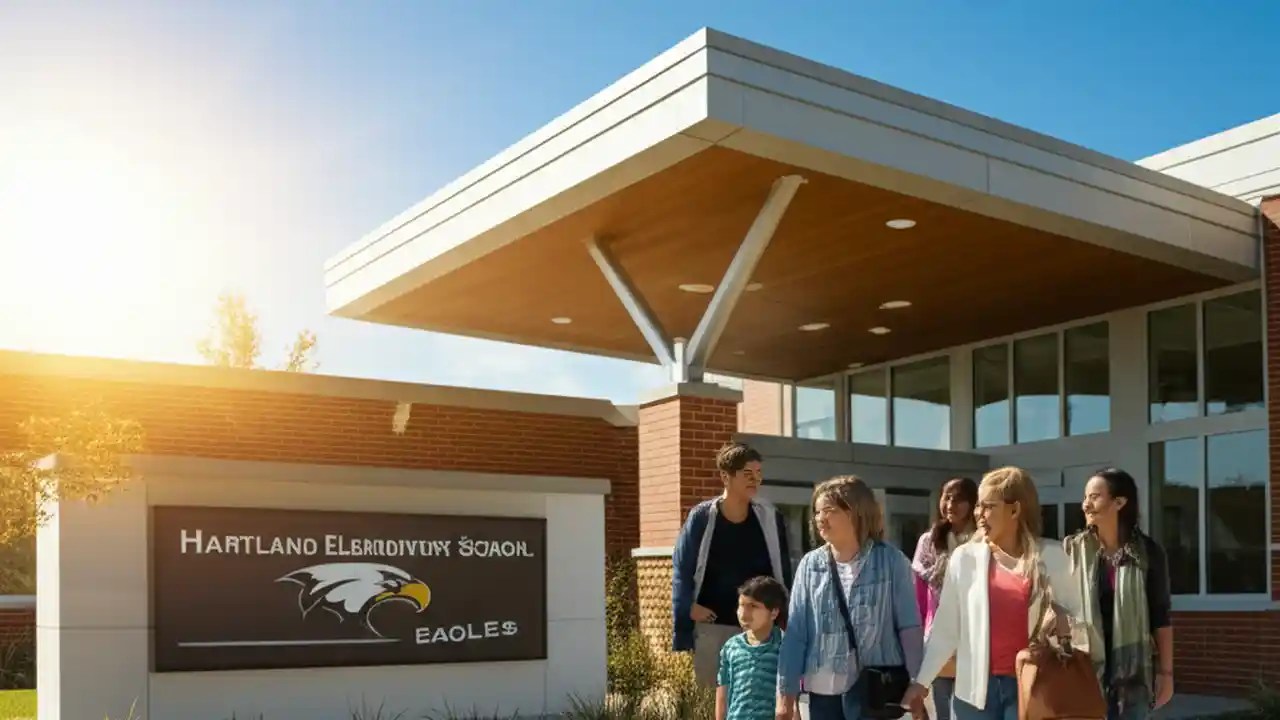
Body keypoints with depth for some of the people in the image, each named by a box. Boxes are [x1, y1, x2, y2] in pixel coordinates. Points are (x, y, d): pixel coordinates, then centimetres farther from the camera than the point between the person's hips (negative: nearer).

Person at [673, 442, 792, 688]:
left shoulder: (771, 519, 1)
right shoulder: (702, 517, -5)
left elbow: (783, 574, 7)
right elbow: (681, 569, 0)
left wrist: (783, 622, 2)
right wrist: (689, 608, -11)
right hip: (711, 626, -2)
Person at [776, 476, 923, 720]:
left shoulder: (892, 561, -3)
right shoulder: (810, 565, 3)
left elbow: (909, 626, -1)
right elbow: (796, 632, 4)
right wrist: (786, 691, 2)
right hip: (824, 690, 3)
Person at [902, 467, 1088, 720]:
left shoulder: (1051, 556, 0)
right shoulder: (965, 557, 1)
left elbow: (1078, 617, 5)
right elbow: (946, 627, 4)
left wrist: (1063, 623, -18)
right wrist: (922, 680, 4)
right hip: (977, 687, 1)